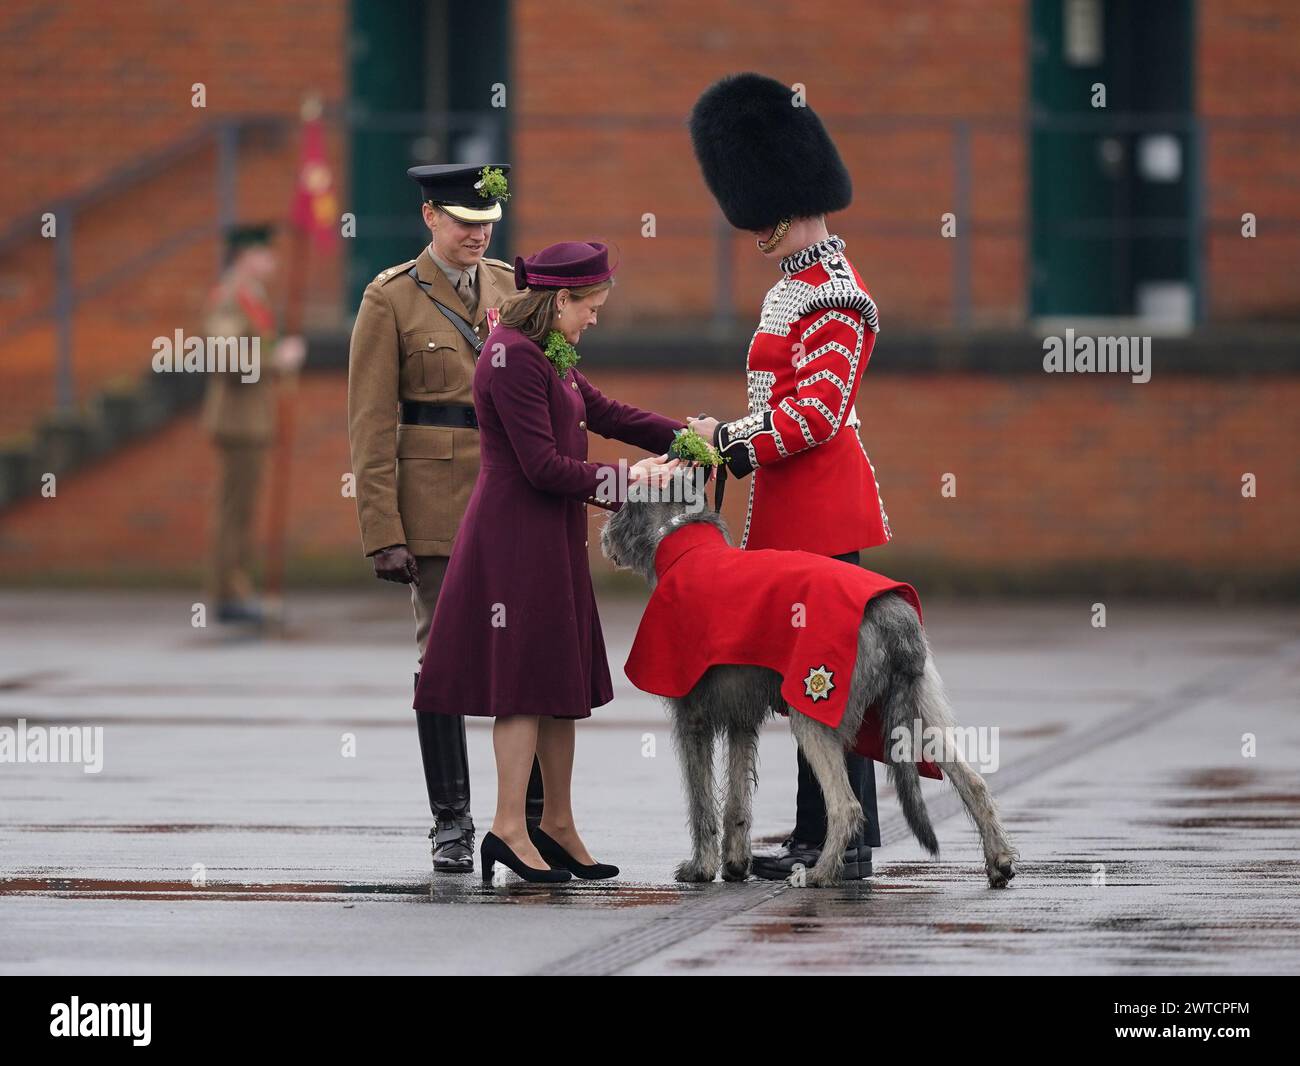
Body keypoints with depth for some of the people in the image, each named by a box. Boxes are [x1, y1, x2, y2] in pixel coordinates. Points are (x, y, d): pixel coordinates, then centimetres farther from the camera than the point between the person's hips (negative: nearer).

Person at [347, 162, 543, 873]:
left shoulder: (514, 288, 11)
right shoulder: (391, 300, -2)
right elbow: (371, 426, -4)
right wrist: (383, 533, -10)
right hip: (437, 507, -3)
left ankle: (536, 815, 6)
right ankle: (451, 824, 7)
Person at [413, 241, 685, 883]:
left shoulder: (546, 355, 14)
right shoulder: (513, 357, -17)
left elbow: (605, 413, 19)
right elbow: (544, 466, -20)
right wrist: (624, 480, -13)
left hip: (549, 539, 10)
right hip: (516, 535, -10)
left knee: (562, 681, 11)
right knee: (526, 679, -10)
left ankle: (558, 826, 16)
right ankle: (509, 828, -10)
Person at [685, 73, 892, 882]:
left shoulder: (835, 297, -14)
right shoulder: (796, 287, 17)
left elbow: (816, 413, -21)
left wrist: (727, 441, -16)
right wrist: (723, 441, 9)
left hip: (822, 510, -10)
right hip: (793, 509, 10)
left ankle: (847, 844, -4)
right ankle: (820, 836, 15)